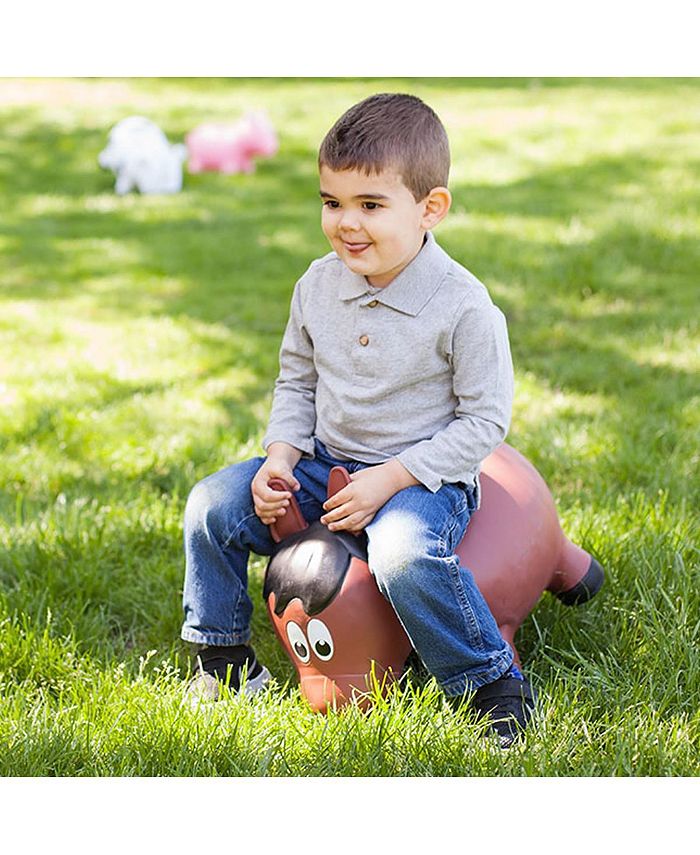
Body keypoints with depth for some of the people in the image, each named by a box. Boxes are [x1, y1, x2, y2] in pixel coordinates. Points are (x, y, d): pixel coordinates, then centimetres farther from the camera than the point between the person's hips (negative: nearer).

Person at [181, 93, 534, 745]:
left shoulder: (463, 306, -18)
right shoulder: (318, 285, -1)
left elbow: (485, 420, -14)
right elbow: (296, 382, 12)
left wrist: (387, 480, -21)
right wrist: (280, 458, -6)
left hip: (423, 477, -6)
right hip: (324, 465, 6)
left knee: (403, 552, -36)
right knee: (213, 505, -8)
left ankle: (493, 685, -14)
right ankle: (226, 661, 12)